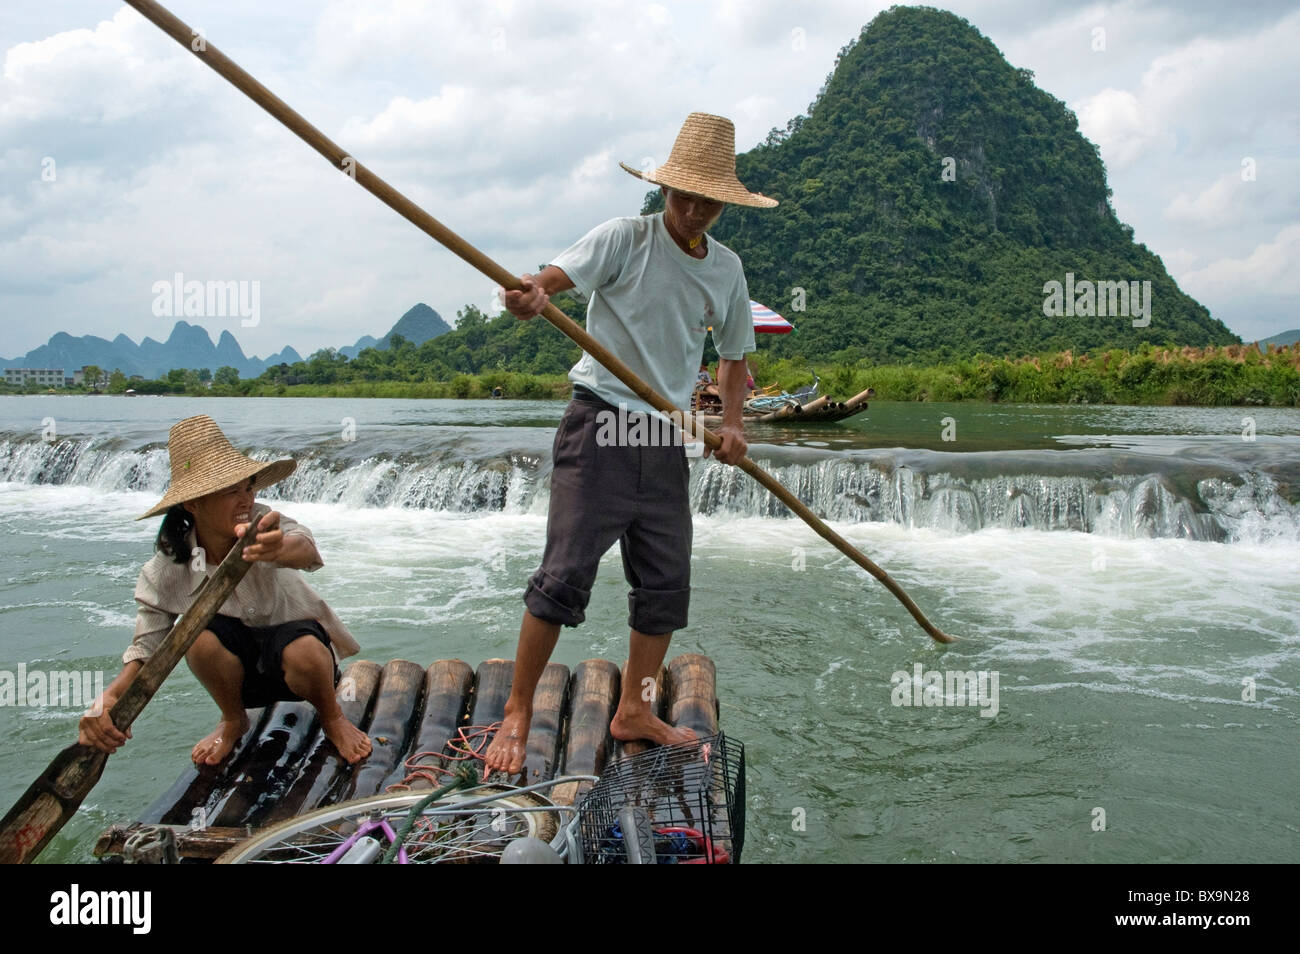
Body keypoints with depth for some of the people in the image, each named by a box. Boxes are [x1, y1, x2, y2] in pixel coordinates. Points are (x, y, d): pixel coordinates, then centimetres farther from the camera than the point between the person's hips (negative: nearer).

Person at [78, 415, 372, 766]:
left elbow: (305, 550, -47)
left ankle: (332, 717, -2)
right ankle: (233, 721, 1)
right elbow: (146, 646, -15)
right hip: (240, 668, 2)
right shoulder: (167, 571, -18)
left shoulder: (263, 528, -24)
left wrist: (278, 550, -73)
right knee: (202, 634, -30)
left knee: (303, 654, -37)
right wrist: (110, 698, -37)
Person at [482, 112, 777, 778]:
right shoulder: (624, 239, -5)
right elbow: (556, 276, -21)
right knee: (565, 574, -8)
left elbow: (733, 354, 21)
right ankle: (516, 716, 5)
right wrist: (531, 294, -45)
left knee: (667, 583, 8)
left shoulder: (727, 269, 10)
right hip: (599, 426, -6)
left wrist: (732, 423, 5)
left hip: (666, 441, 6)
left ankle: (634, 711, 24)